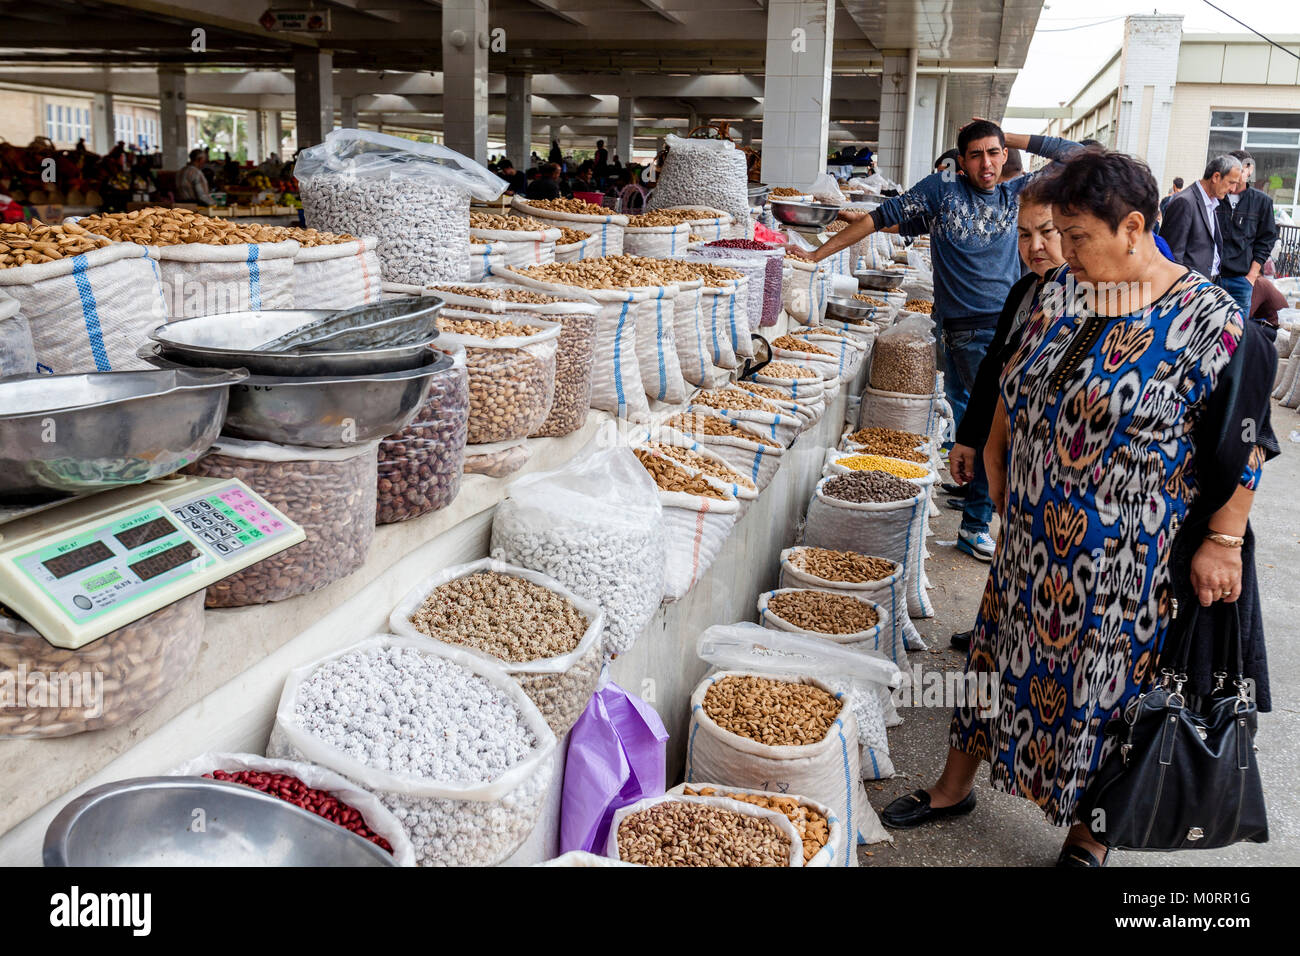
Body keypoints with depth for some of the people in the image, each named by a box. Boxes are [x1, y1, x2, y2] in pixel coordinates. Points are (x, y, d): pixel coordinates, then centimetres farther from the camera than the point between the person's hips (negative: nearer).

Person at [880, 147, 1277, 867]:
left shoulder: (1207, 320, -16)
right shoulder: (1060, 293, 2)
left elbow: (1244, 441, -13)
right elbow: (1013, 387, 15)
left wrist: (1222, 543, -14)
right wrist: (996, 457, 15)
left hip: (1128, 559, -5)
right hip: (1034, 537, 5)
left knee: (1107, 689, 10)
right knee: (1003, 659, 17)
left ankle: (1088, 837, 31)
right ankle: (954, 787, 37)